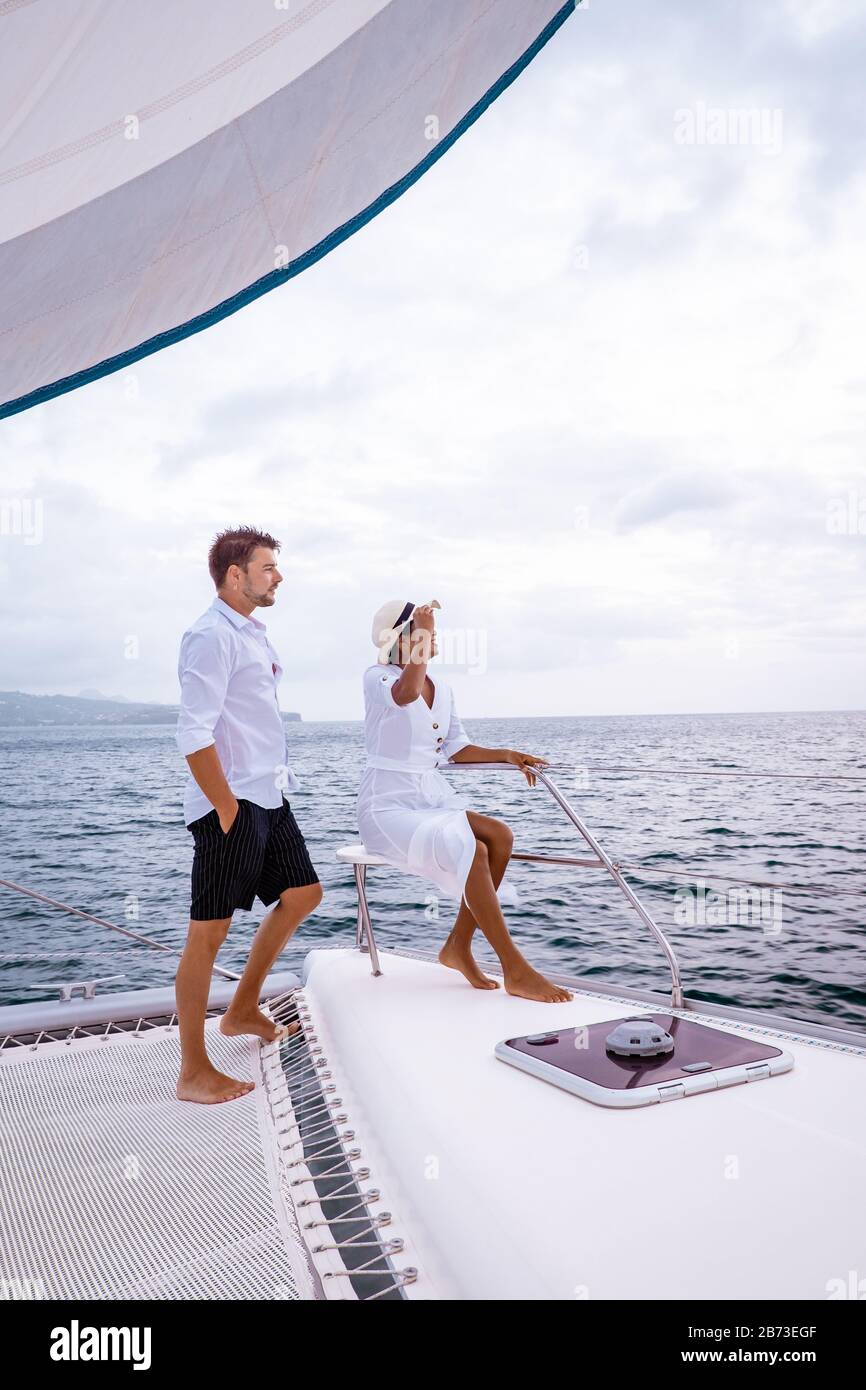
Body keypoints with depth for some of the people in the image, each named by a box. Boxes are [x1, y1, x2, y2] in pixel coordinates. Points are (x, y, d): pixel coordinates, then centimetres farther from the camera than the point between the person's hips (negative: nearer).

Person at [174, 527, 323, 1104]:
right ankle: (194, 1072, 11)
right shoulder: (211, 636, -14)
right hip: (231, 805, -10)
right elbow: (195, 734, -20)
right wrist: (228, 809, -19)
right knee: (209, 931, -1)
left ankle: (243, 1011, 32)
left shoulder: (253, 633, 15)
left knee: (303, 894, 18)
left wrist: (276, 784, 16)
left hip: (269, 797, 10)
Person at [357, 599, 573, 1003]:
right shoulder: (377, 678, -9)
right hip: (387, 806, -7)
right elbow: (405, 695, -34)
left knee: (499, 835, -18)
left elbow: (457, 748, 14)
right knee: (471, 850, -28)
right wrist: (419, 633, -28)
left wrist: (505, 754, 0)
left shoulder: (441, 686, 11)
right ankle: (515, 971, -19)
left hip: (432, 799, 7)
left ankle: (458, 946, -5)